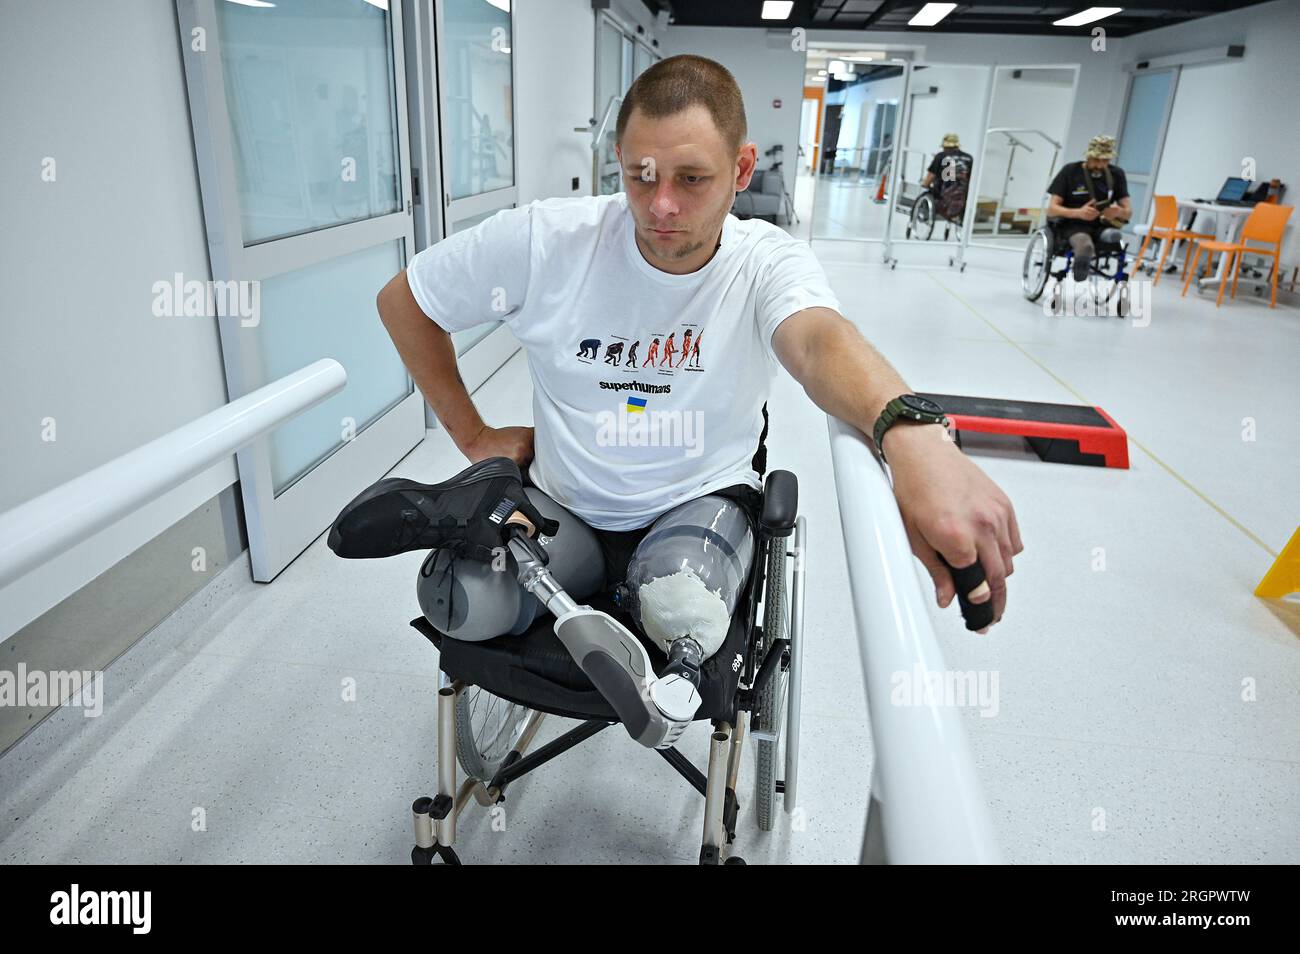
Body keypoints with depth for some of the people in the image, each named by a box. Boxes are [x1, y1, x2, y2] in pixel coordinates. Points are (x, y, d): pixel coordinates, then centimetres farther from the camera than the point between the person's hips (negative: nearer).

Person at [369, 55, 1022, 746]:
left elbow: (818, 339, -38)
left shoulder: (768, 262, -14)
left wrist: (912, 436, -61)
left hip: (700, 504, -1)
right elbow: (402, 301, 1)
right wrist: (471, 435, -2)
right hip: (562, 506, 2)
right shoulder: (544, 240, -12)